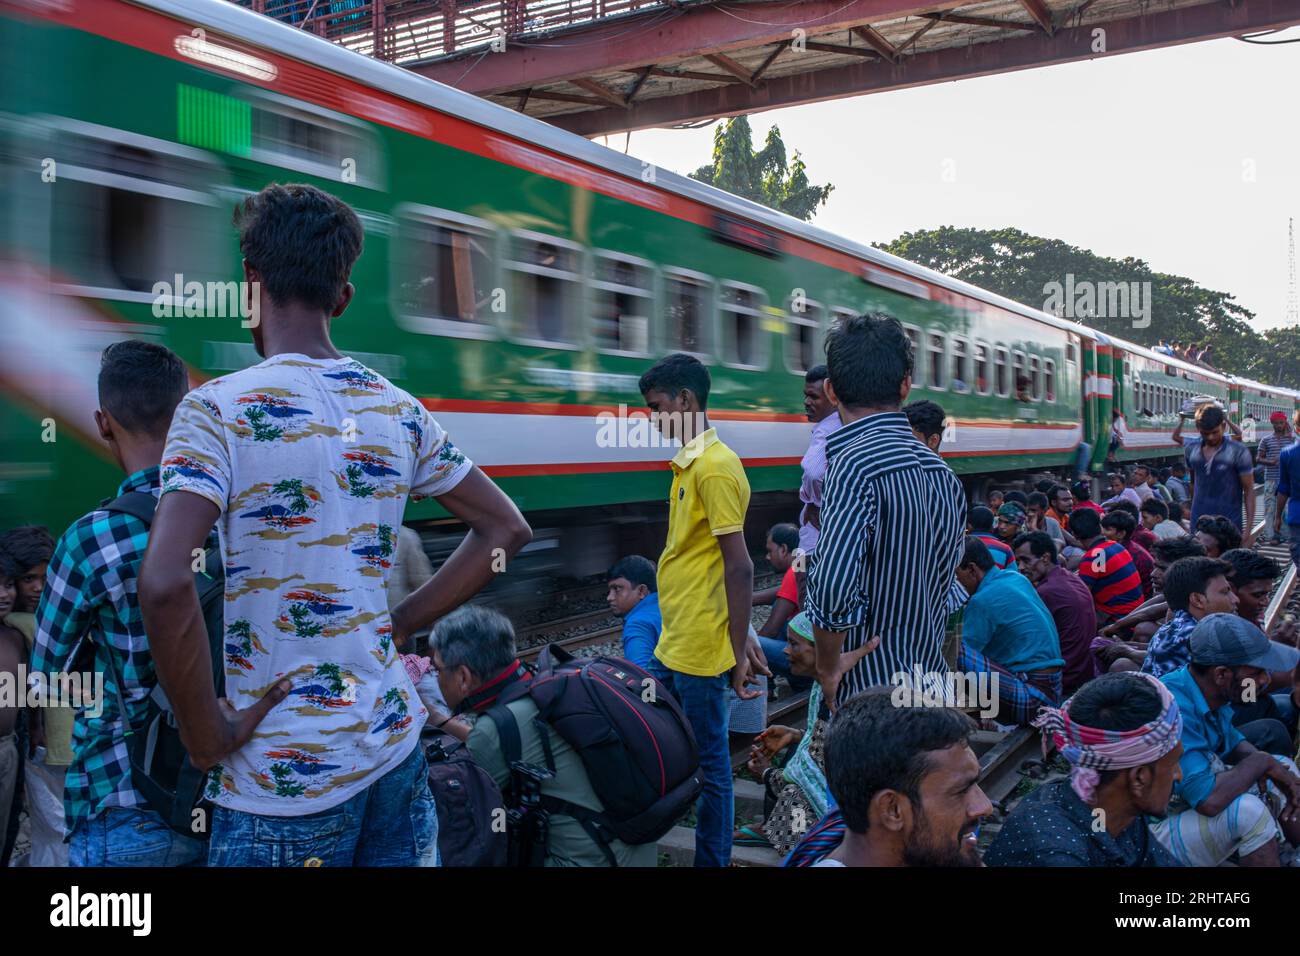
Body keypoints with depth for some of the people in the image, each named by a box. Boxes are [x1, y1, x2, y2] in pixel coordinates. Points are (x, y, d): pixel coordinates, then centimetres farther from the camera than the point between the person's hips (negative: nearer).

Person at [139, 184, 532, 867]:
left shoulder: (217, 408, -13)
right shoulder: (397, 408, 3)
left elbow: (165, 583, -26)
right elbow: (505, 529, 11)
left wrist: (206, 734, -13)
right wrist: (396, 627, 10)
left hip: (283, 779, -4)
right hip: (396, 743, 5)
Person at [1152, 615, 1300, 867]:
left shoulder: (1212, 691, -5)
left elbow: (1233, 742, 15)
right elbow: (1209, 799, -38)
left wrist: (1275, 768, -5)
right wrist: (1261, 763, -21)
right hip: (1159, 829, -10)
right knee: (1248, 809, -30)